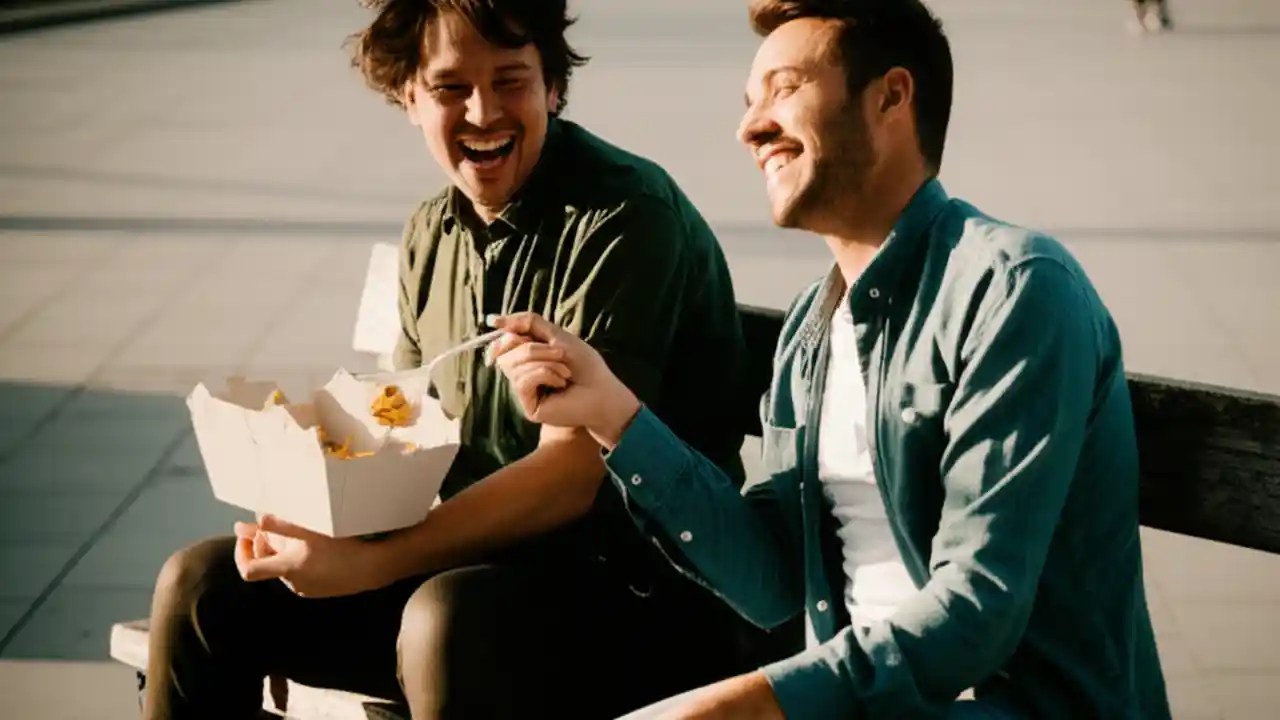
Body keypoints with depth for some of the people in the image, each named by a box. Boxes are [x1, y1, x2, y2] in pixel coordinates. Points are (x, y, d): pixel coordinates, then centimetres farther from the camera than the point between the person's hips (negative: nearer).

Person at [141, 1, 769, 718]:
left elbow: (572, 475, -21)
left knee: (450, 616, -37)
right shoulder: (432, 236, 9)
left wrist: (370, 563, -26)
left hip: (640, 588, -7)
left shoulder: (625, 216, -16)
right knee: (202, 584, -2)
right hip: (475, 559, 7)